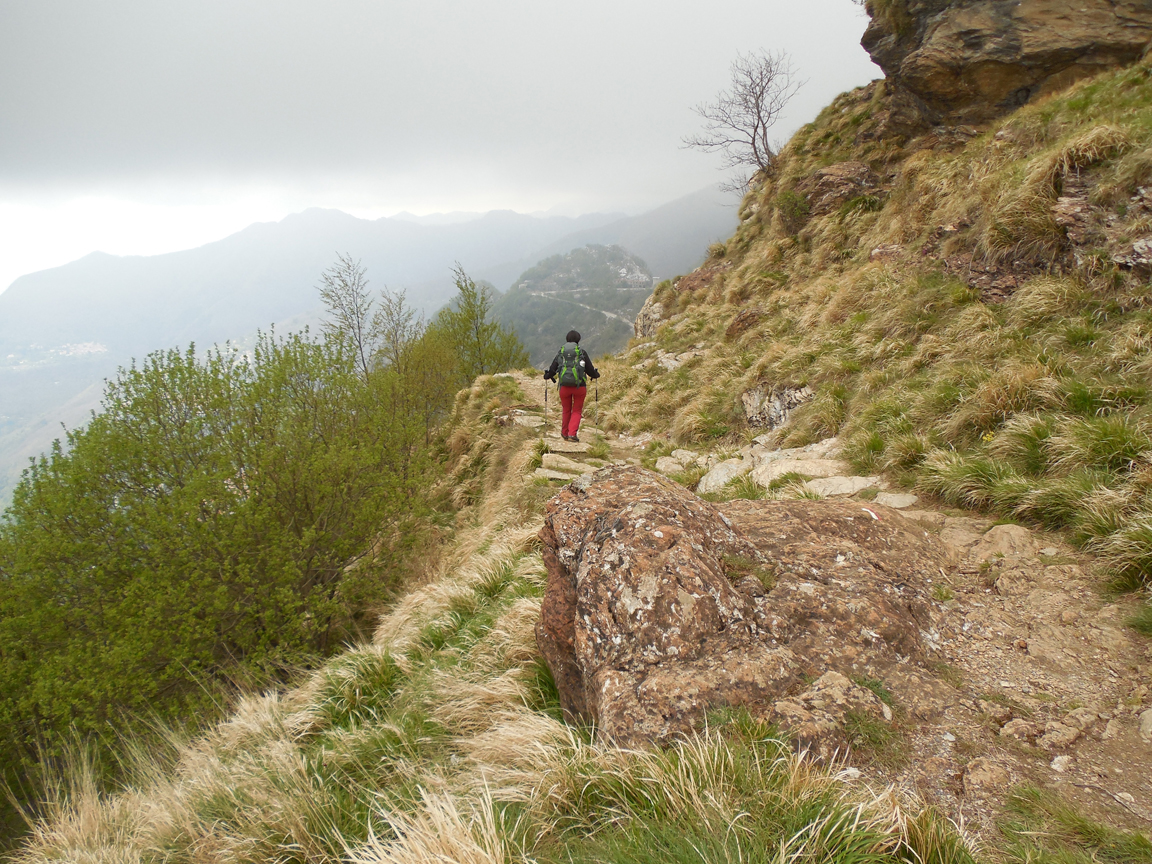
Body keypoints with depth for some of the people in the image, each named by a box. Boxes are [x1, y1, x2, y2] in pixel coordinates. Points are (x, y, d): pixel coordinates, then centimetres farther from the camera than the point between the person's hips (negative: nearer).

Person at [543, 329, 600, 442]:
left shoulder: (560, 352, 4)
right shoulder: (582, 353, -1)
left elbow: (552, 369, 6)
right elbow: (590, 370, 3)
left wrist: (547, 376, 26)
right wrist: (596, 374, 24)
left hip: (564, 386, 2)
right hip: (580, 386, -2)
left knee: (566, 410, 17)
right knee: (576, 411, 9)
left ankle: (564, 433, 27)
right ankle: (572, 434, -3)